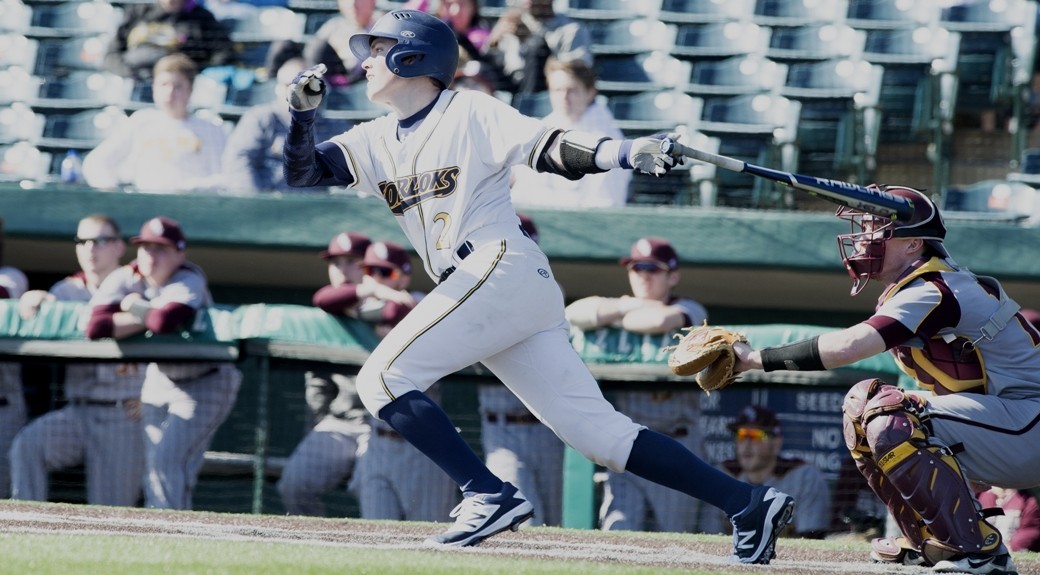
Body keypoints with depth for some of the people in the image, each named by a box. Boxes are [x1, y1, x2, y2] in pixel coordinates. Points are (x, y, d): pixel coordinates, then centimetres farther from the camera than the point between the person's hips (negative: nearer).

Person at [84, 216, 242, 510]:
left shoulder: (188, 282, -21)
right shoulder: (123, 280, -9)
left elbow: (166, 320, -42)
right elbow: (95, 327, -25)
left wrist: (138, 309, -22)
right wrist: (149, 317, -25)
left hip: (204, 383, -6)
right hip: (160, 380, 6)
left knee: (165, 458, -18)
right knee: (155, 465, 5)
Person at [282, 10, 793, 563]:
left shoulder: (469, 113, 2)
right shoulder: (375, 142, 21)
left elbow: (553, 150, -8)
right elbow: (301, 173, 14)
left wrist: (622, 153, -26)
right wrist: (302, 113, -3)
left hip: (503, 269, -7)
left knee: (382, 378, -13)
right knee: (598, 432, -1)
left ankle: (489, 497, -18)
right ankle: (747, 502, -5)